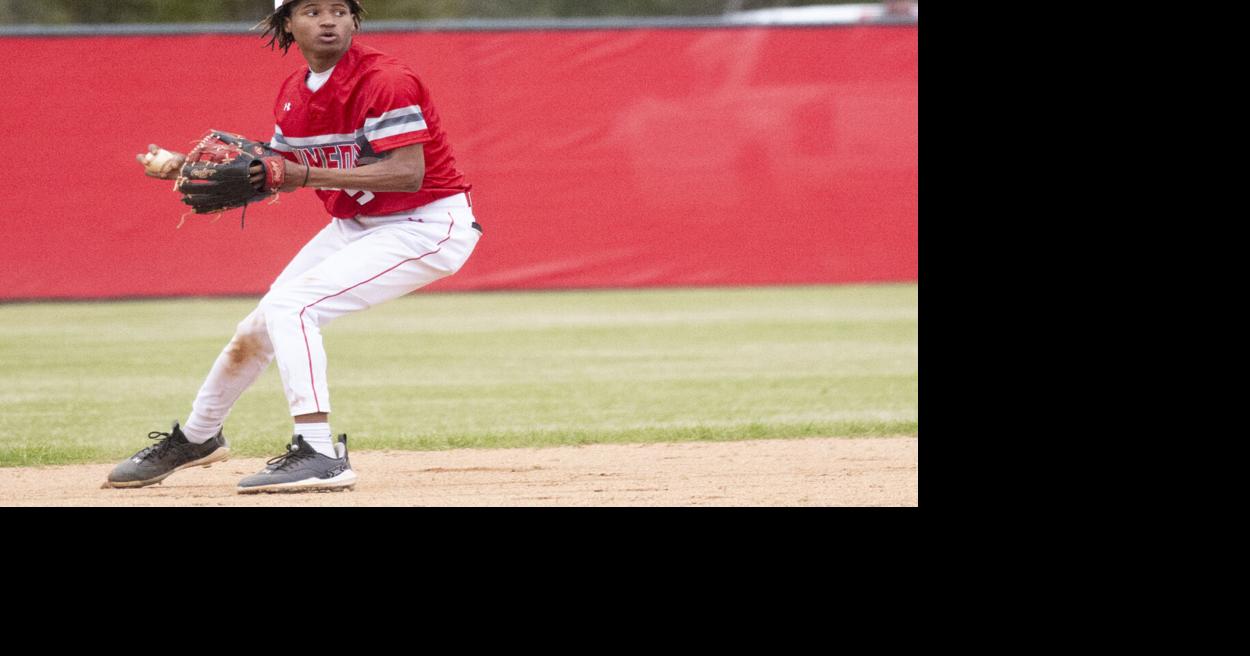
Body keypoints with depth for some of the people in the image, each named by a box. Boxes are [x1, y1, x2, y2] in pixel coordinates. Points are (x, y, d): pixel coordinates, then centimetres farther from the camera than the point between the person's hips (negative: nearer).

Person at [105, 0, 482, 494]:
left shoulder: (384, 82, -22)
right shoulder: (293, 93, 3)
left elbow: (408, 174, -29)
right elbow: (282, 175, 12)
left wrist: (307, 174, -32)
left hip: (428, 226, -8)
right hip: (355, 225, 8)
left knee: (290, 305, -25)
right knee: (256, 331, 15)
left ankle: (320, 456, -26)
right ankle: (197, 438, 41)